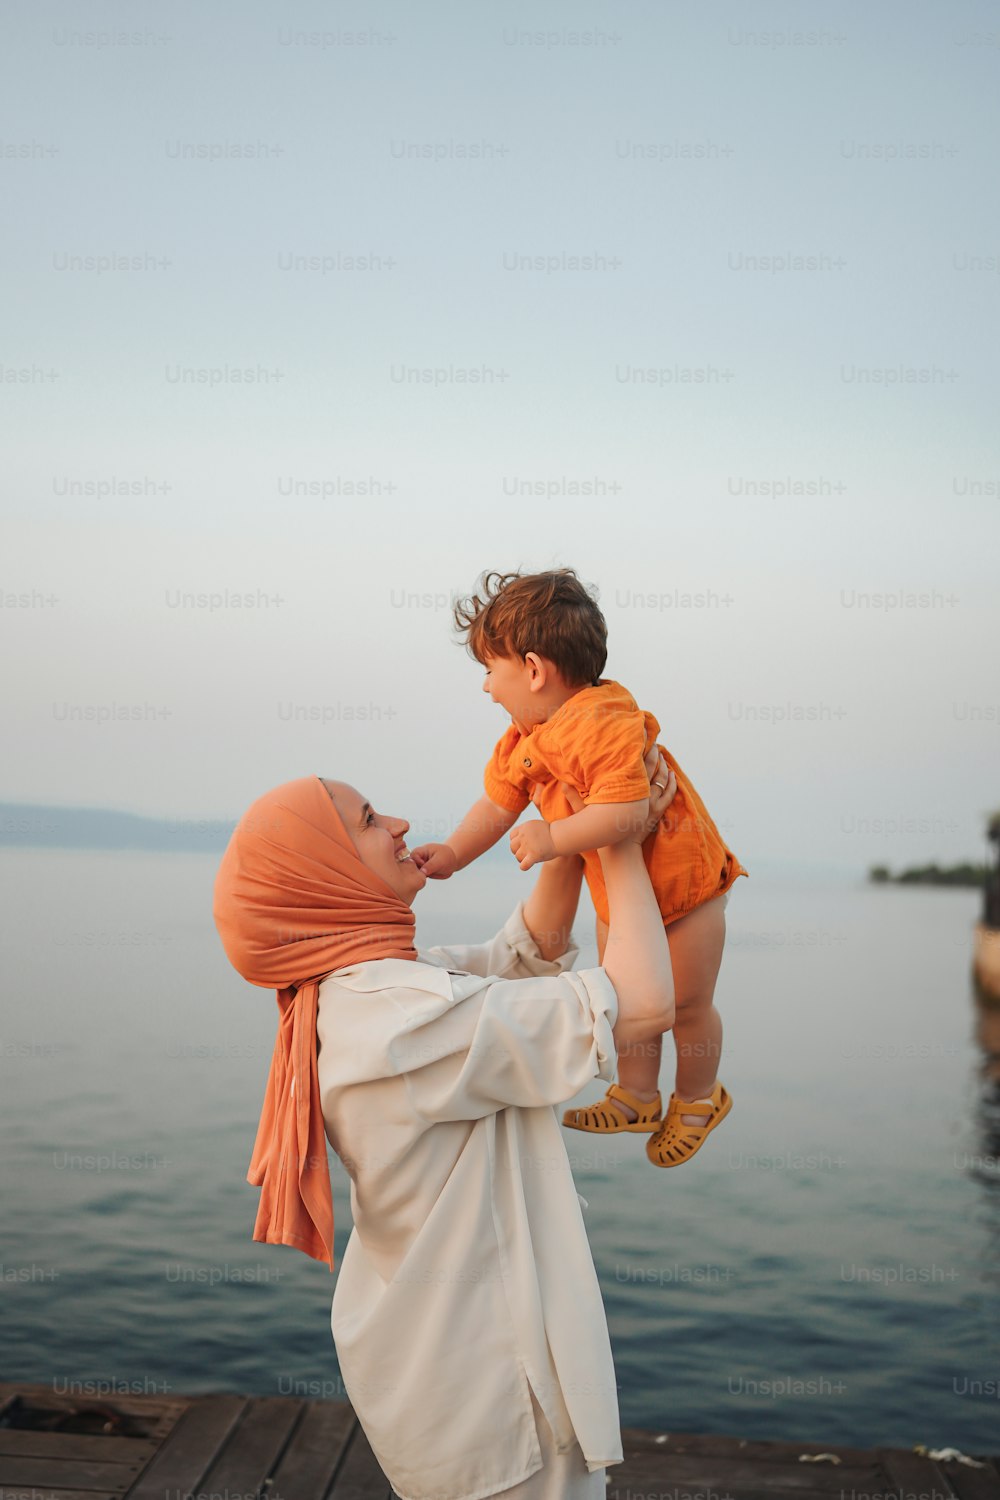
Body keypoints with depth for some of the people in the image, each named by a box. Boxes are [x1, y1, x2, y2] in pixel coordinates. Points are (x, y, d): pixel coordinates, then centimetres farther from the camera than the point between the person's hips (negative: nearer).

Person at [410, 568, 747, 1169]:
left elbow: (626, 811, -40)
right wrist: (452, 854, -12)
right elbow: (498, 805, 0)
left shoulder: (605, 724, -33)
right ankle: (636, 1096, 35)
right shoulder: (521, 741, -3)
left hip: (683, 880, -8)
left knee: (687, 1006, 8)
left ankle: (698, 1099, 32)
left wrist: (552, 838, -40)